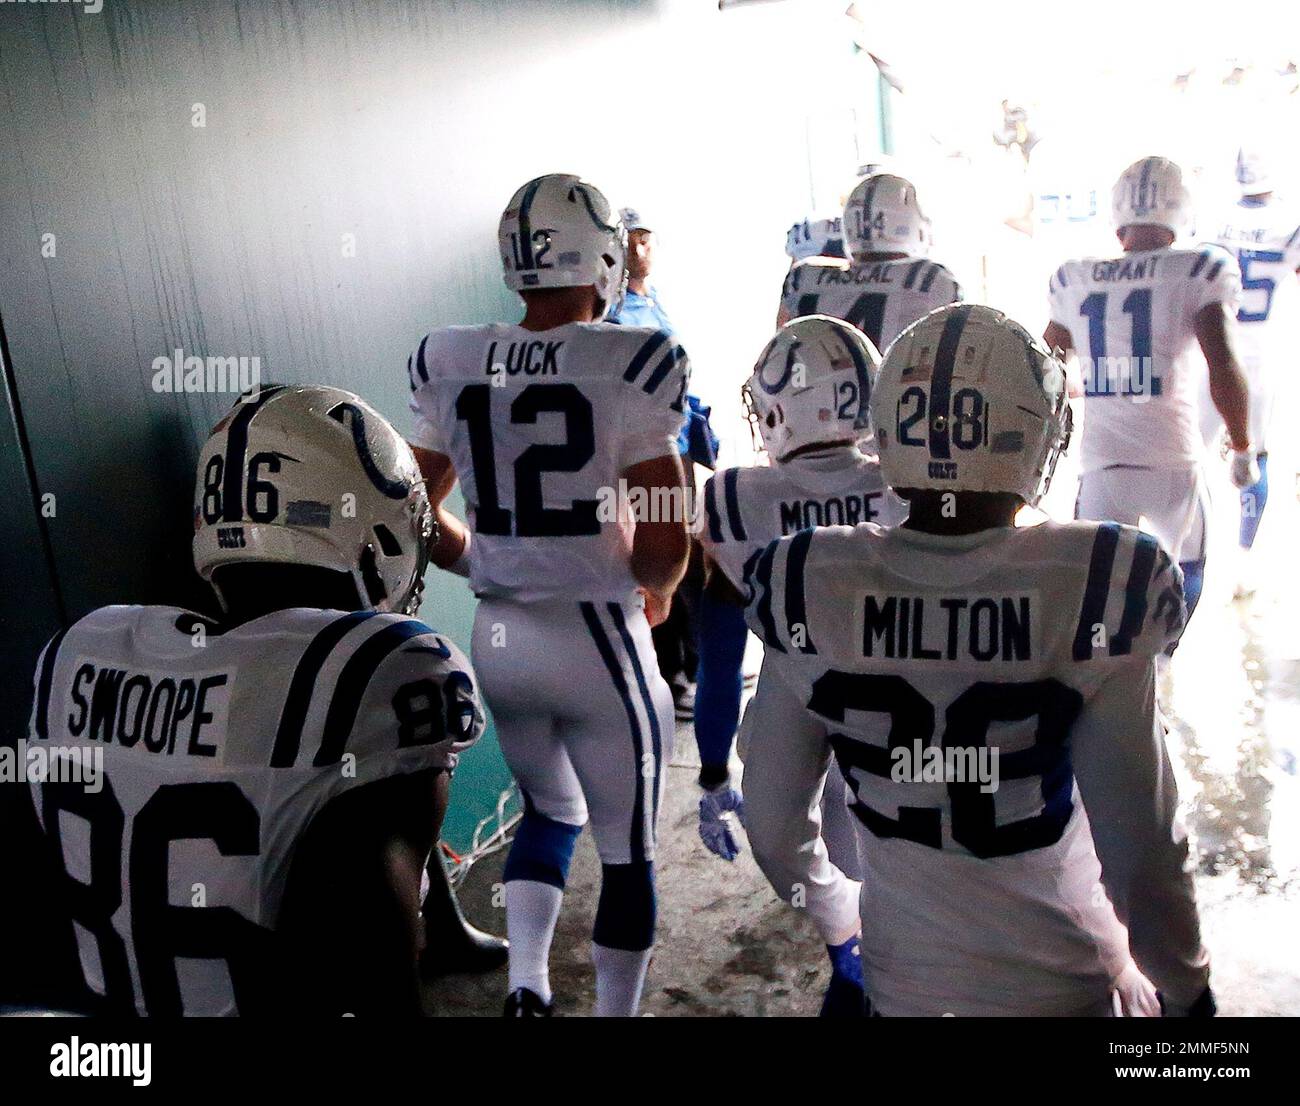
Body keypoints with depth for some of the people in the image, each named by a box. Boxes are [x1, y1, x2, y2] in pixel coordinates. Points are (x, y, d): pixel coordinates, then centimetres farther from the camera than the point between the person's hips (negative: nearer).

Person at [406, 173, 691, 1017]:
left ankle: (525, 985, 24)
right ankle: (616, 1008, 29)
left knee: (548, 810, 29)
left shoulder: (448, 364, -1)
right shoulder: (630, 363, -15)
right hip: (599, 637, -5)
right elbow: (664, 544, -17)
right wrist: (654, 591, 4)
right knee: (628, 849, 15)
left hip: (498, 635, 5)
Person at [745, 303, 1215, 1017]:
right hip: (1060, 983, -1)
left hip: (902, 981, 1)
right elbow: (1141, 846, -17)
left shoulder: (808, 585, -17)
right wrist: (1185, 990, 2)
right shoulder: (1096, 589, -23)